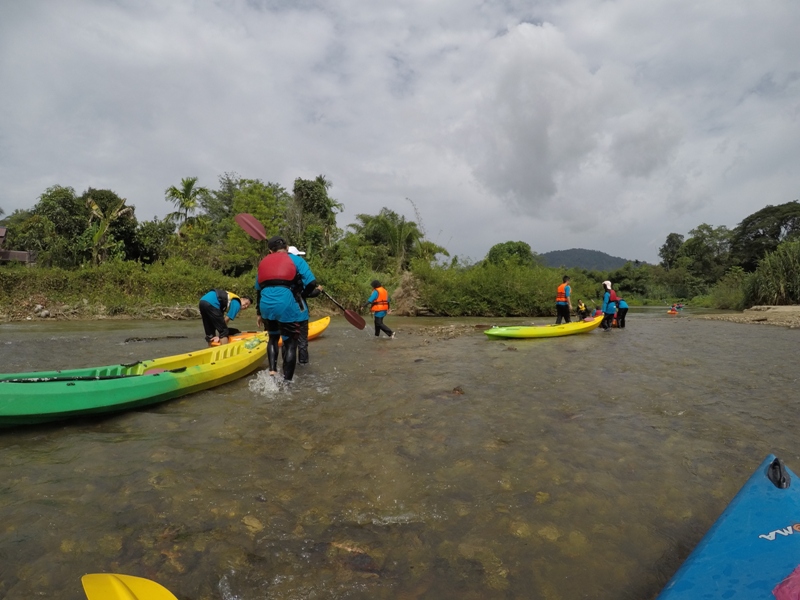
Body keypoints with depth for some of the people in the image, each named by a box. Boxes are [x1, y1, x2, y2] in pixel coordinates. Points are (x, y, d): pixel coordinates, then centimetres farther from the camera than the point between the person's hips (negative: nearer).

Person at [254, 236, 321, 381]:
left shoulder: (263, 262, 21)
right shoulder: (296, 260, 6)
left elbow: (258, 290, 23)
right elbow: (311, 283, -5)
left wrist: (259, 313, 30)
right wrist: (302, 294, 15)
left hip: (267, 305, 5)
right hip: (287, 305, -4)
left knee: (273, 338, 27)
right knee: (290, 343, 7)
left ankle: (272, 371, 15)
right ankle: (287, 381, 6)